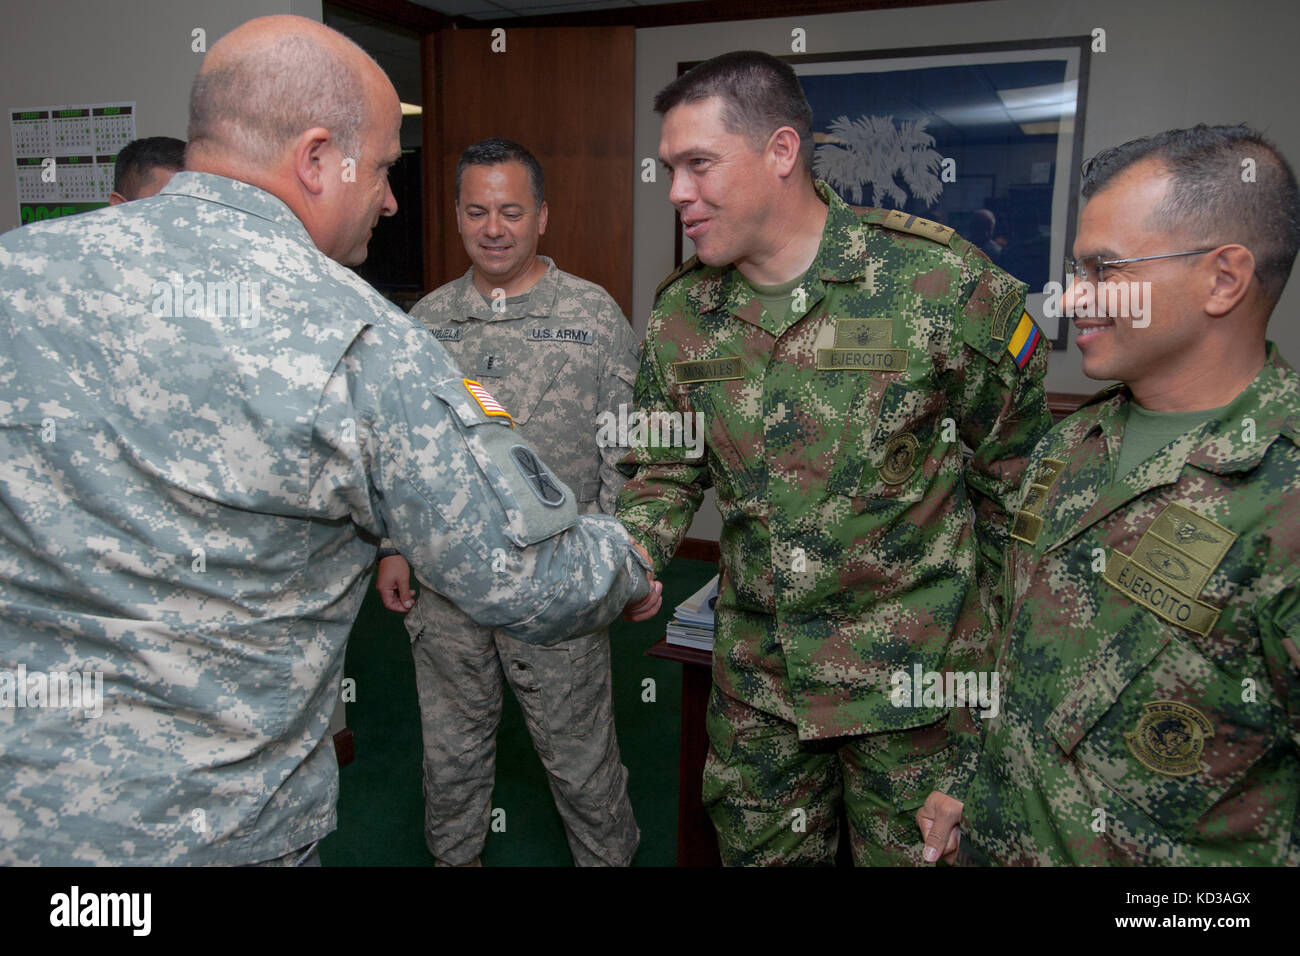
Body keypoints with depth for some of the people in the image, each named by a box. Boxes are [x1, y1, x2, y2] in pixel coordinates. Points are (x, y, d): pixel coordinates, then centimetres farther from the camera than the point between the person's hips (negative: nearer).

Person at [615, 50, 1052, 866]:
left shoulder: (940, 280, -16)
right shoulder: (680, 314, -2)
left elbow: (1015, 463, -4)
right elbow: (663, 472, 5)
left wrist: (988, 607, 3)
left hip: (913, 674, -3)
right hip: (755, 671, 4)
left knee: (914, 850, 16)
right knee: (758, 850, 21)